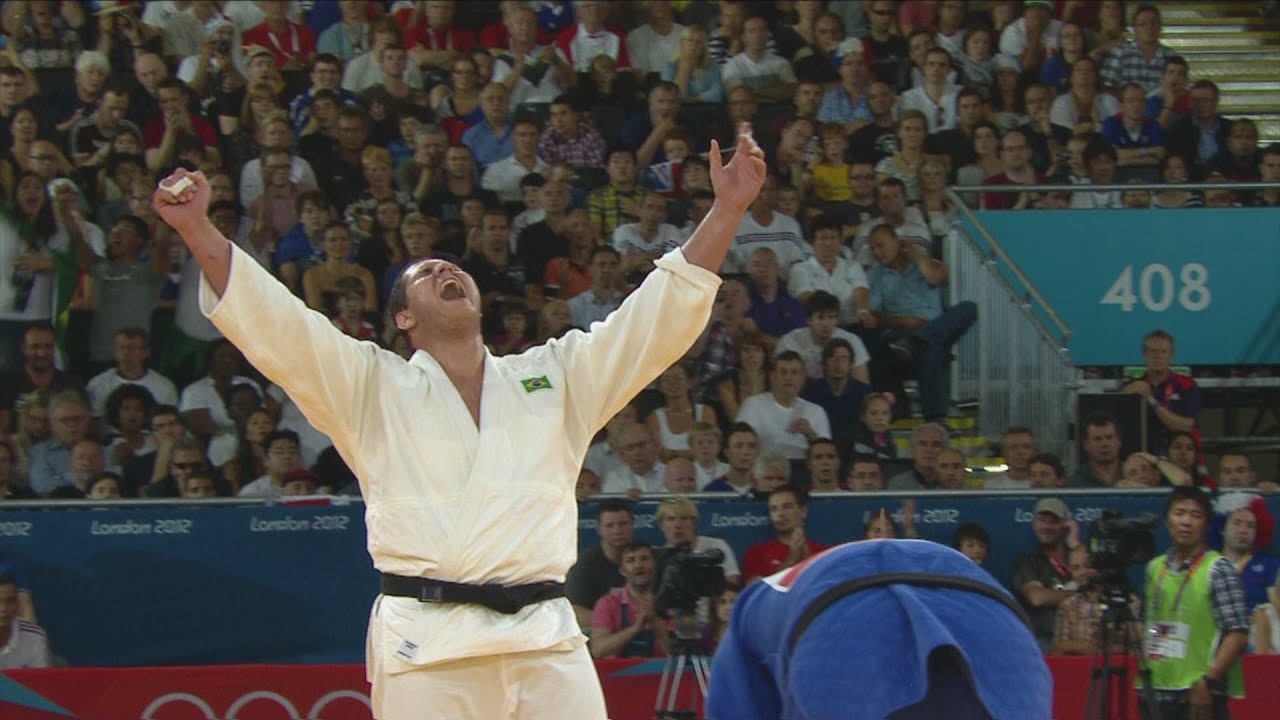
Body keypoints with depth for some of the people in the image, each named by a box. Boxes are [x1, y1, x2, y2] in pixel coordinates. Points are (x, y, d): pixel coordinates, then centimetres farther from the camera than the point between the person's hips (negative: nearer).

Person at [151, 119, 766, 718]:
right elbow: (272, 325, 3)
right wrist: (197, 229, -9)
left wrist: (726, 210, 7)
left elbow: (662, 314, 16)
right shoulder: (373, 387, 14)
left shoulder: (556, 376, 21)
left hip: (547, 644, 2)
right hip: (426, 647, -2)